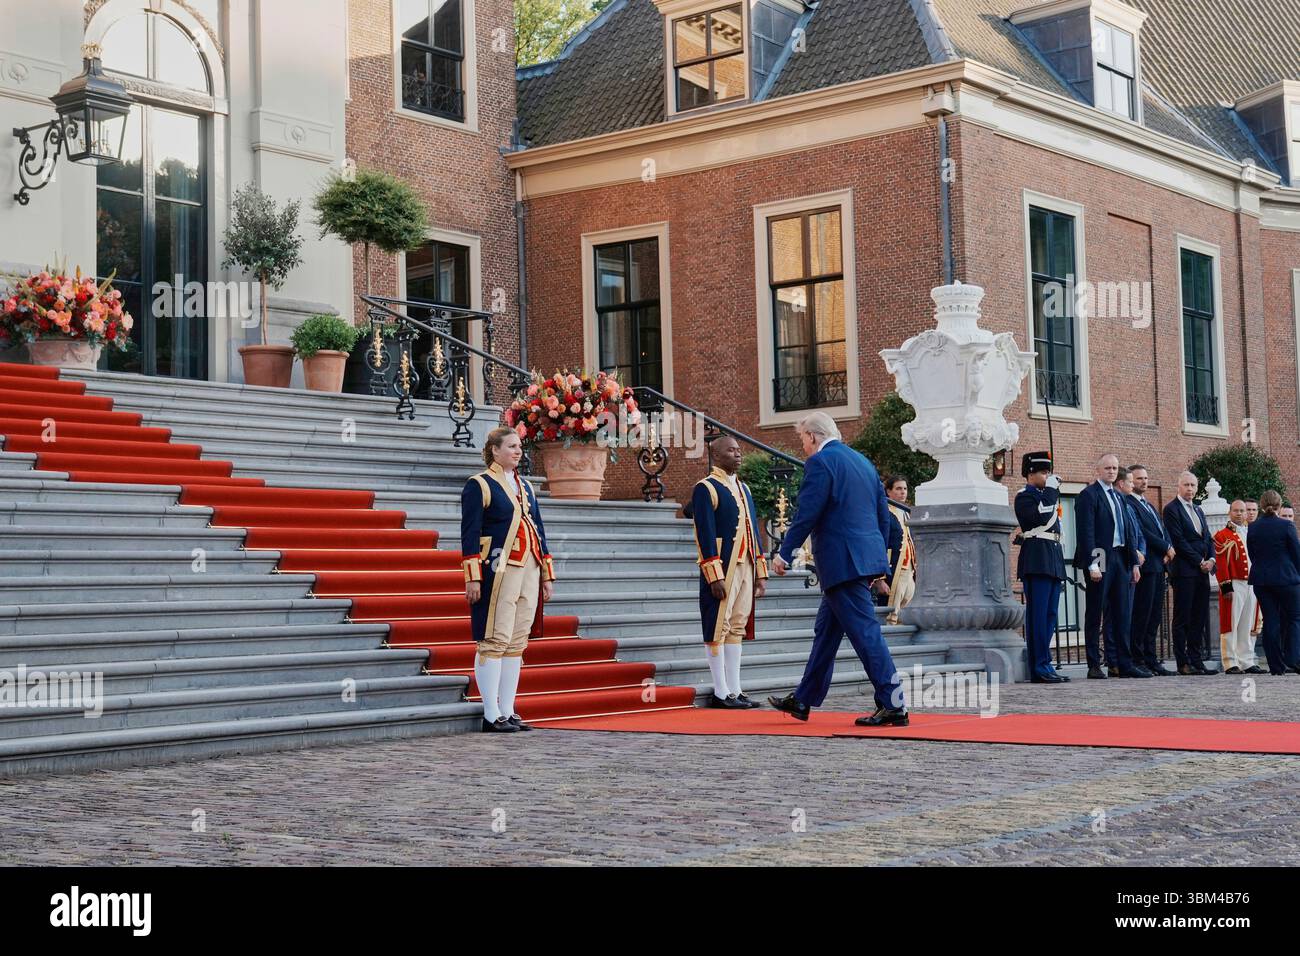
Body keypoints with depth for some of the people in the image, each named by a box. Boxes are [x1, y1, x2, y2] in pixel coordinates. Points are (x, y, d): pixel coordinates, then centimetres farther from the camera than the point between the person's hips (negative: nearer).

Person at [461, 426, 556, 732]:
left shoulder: (525, 487, 19)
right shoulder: (478, 485, -3)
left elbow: (539, 531, 21)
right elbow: (469, 535, -8)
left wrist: (547, 575, 16)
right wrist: (472, 578, -14)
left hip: (529, 571, 7)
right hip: (498, 571, -7)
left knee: (517, 643, 7)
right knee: (494, 641, -6)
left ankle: (507, 711, 12)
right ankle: (492, 715, -3)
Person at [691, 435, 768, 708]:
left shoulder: (744, 489, 18)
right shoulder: (705, 488, -6)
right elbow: (705, 535, -13)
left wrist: (761, 572, 14)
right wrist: (715, 576, -19)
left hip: (745, 567, 8)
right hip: (722, 568, -8)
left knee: (737, 628, 9)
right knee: (718, 628, -4)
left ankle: (735, 690, 12)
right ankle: (721, 693, -1)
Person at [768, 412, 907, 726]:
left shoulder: (820, 462, -9)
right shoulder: (862, 461, 17)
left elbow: (806, 514, -15)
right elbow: (883, 515, 19)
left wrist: (784, 553, -7)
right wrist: (878, 563, 24)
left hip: (842, 561, -9)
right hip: (867, 557, 9)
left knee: (865, 632, -7)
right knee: (826, 630, 16)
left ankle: (894, 706, -7)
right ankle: (803, 700, 24)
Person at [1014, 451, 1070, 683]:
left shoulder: (1046, 495, 23)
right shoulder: (1024, 497, -5)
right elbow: (1040, 516, -22)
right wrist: (1051, 490, -13)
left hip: (1053, 563, 10)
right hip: (1037, 563, -10)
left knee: (1049, 615, 9)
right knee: (1038, 616, -9)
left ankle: (1042, 666, 13)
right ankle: (1041, 668, -9)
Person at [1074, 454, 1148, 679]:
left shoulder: (1118, 496, 19)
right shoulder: (1088, 495, -5)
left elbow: (1129, 531, 20)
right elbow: (1085, 532, -12)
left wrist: (1134, 561, 13)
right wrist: (1092, 564, -19)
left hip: (1121, 558, 7)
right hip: (1101, 560, -7)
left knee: (1122, 614, 7)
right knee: (1095, 613, -1)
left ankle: (1123, 663, 11)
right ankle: (1094, 665, 2)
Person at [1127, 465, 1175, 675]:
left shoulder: (1150, 506, 24)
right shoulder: (1128, 504, -6)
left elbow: (1163, 531, 18)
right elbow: (1141, 532, -15)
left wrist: (1168, 552, -1)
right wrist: (1166, 547, -9)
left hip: (1159, 565, 9)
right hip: (1145, 565, -9)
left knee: (1154, 616, 8)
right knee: (1141, 614, -9)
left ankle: (1151, 660, 10)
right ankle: (1137, 660, -7)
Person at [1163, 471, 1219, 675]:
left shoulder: (1198, 510, 20)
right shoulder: (1171, 509, -5)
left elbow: (1208, 538, 19)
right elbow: (1179, 541, -12)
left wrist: (1211, 559, 1)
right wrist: (1200, 561, -12)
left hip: (1202, 570, 8)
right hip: (1184, 570, -8)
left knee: (1199, 618, 7)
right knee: (1182, 618, -4)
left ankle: (1196, 660, 10)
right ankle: (1183, 664, -3)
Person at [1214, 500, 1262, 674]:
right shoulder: (1222, 536, -3)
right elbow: (1220, 564, -10)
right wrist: (1226, 587, -17)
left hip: (1251, 586, 7)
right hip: (1234, 586, -7)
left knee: (1248, 627, 9)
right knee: (1230, 625, -5)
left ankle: (1247, 662, 14)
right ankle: (1231, 664, -4)